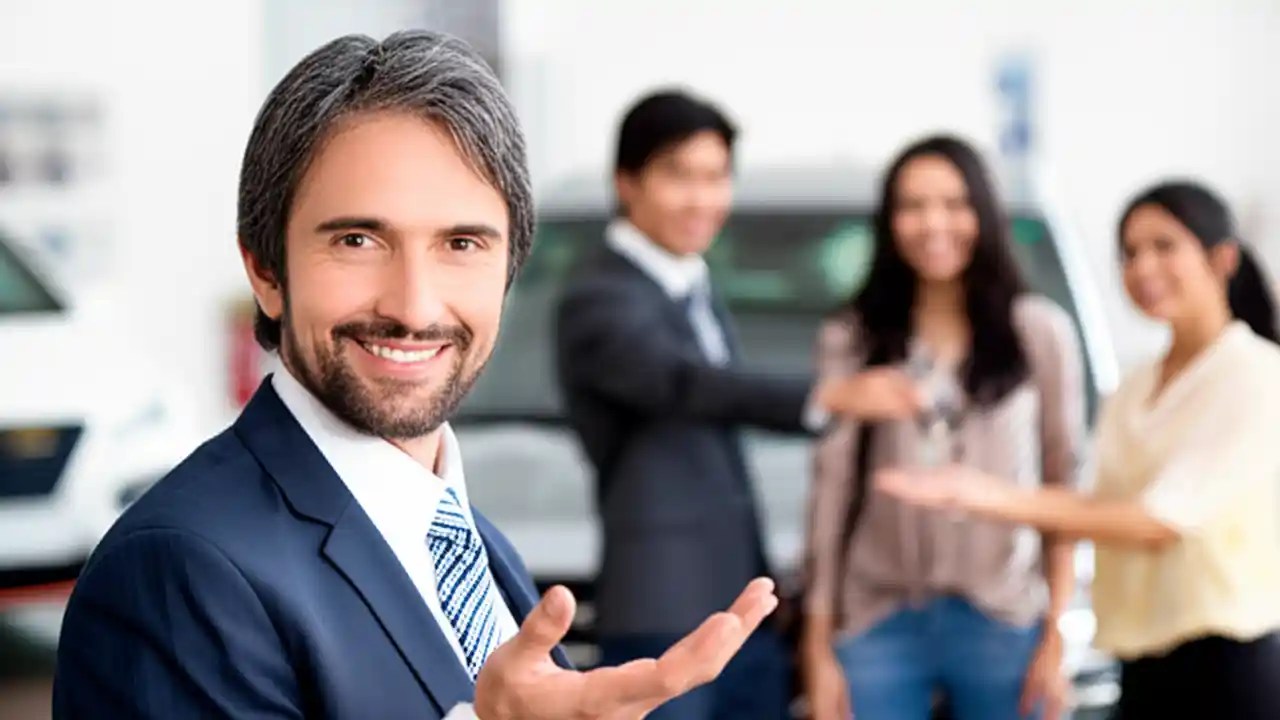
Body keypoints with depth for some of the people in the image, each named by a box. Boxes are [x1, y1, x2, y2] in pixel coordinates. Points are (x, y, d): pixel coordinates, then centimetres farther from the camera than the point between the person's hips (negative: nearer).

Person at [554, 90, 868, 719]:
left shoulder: (697, 294, 17)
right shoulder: (597, 302, -13)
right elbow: (689, 384, -32)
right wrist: (821, 398, -48)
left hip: (745, 613, 9)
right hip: (660, 620, -9)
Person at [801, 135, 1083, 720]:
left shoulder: (1039, 332, 4)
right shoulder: (851, 340, 5)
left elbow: (1065, 490, 4)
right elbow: (830, 494, 5)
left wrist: (1057, 632, -2)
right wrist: (819, 646, 3)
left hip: (1004, 625, 0)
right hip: (878, 626, 1)